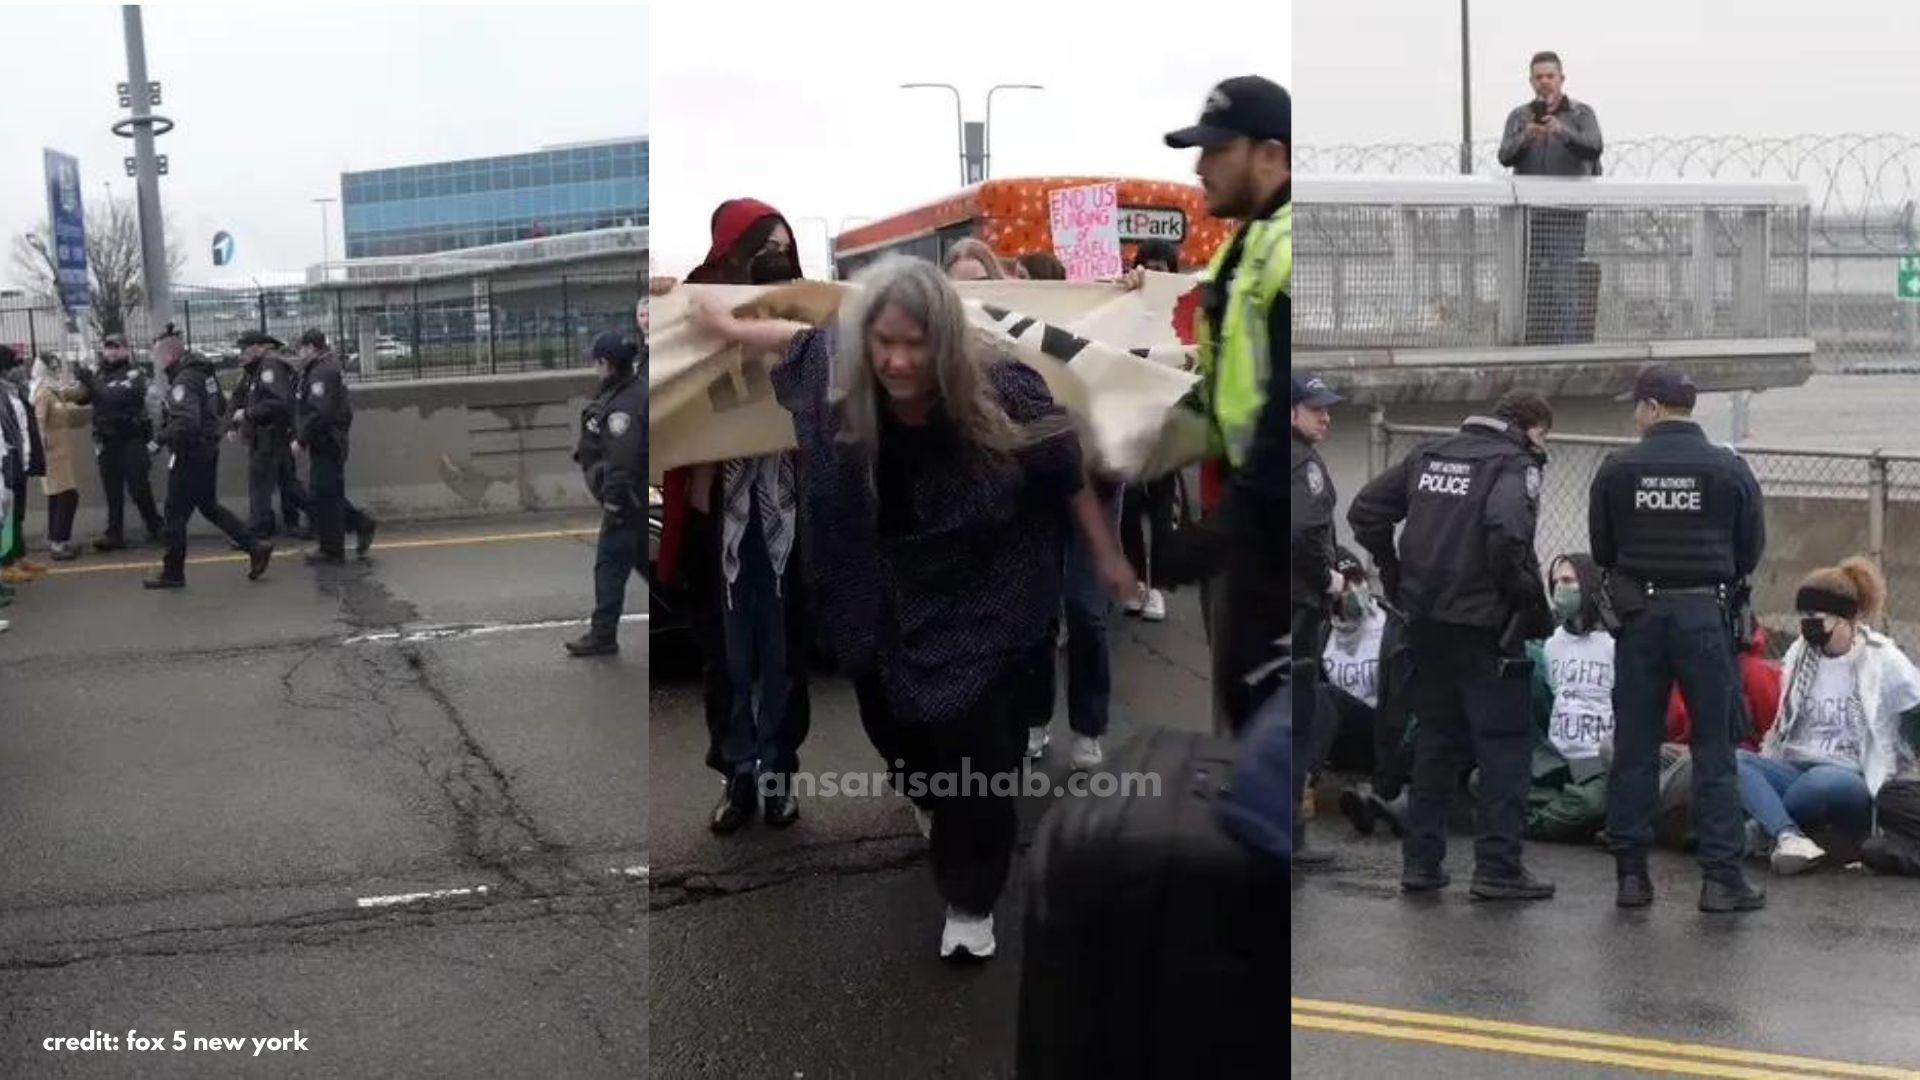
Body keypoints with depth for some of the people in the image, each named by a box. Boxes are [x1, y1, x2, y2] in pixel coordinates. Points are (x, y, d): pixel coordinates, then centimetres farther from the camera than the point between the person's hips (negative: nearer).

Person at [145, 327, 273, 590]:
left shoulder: (183, 381, -20)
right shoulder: (204, 373, 9)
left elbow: (184, 423, -30)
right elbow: (221, 407, 23)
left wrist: (161, 439, -18)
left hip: (188, 456, -9)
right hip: (208, 450, 9)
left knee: (175, 513, 2)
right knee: (209, 506, 19)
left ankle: (173, 572, 10)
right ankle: (255, 546, 13)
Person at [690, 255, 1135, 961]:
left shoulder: (999, 394, -29)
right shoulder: (837, 371, -20)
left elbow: (1065, 471, -14)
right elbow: (800, 338, 4)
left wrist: (1107, 557, -6)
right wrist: (728, 327, 19)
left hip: (981, 605, -4)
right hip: (883, 600, 4)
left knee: (975, 751, -2)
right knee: (891, 723, 24)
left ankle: (969, 902, 19)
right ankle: (933, 802, 60)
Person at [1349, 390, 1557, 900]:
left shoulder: (1430, 456, 12)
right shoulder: (1516, 465, -7)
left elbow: (1365, 511, 11)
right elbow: (1506, 531, -25)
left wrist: (1397, 579, 14)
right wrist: (1530, 598, -12)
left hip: (1426, 622, 7)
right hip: (1483, 624, -6)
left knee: (1437, 740, 16)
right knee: (1504, 743, 3)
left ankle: (1421, 861, 18)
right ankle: (1498, 868, 1)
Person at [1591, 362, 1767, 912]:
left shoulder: (1617, 469, -2)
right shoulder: (1730, 469, -3)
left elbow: (1601, 548, 5)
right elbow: (1752, 549, 4)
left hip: (1639, 614, 1)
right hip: (1706, 613, -1)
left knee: (1634, 748, 7)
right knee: (1714, 749, 5)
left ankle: (1631, 873, 10)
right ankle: (1721, 877, 5)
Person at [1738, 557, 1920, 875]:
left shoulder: (1883, 661, -2)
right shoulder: (1800, 653, 11)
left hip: (1853, 782, -5)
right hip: (1795, 772, 5)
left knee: (1823, 780, -42)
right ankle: (1789, 837, -44)